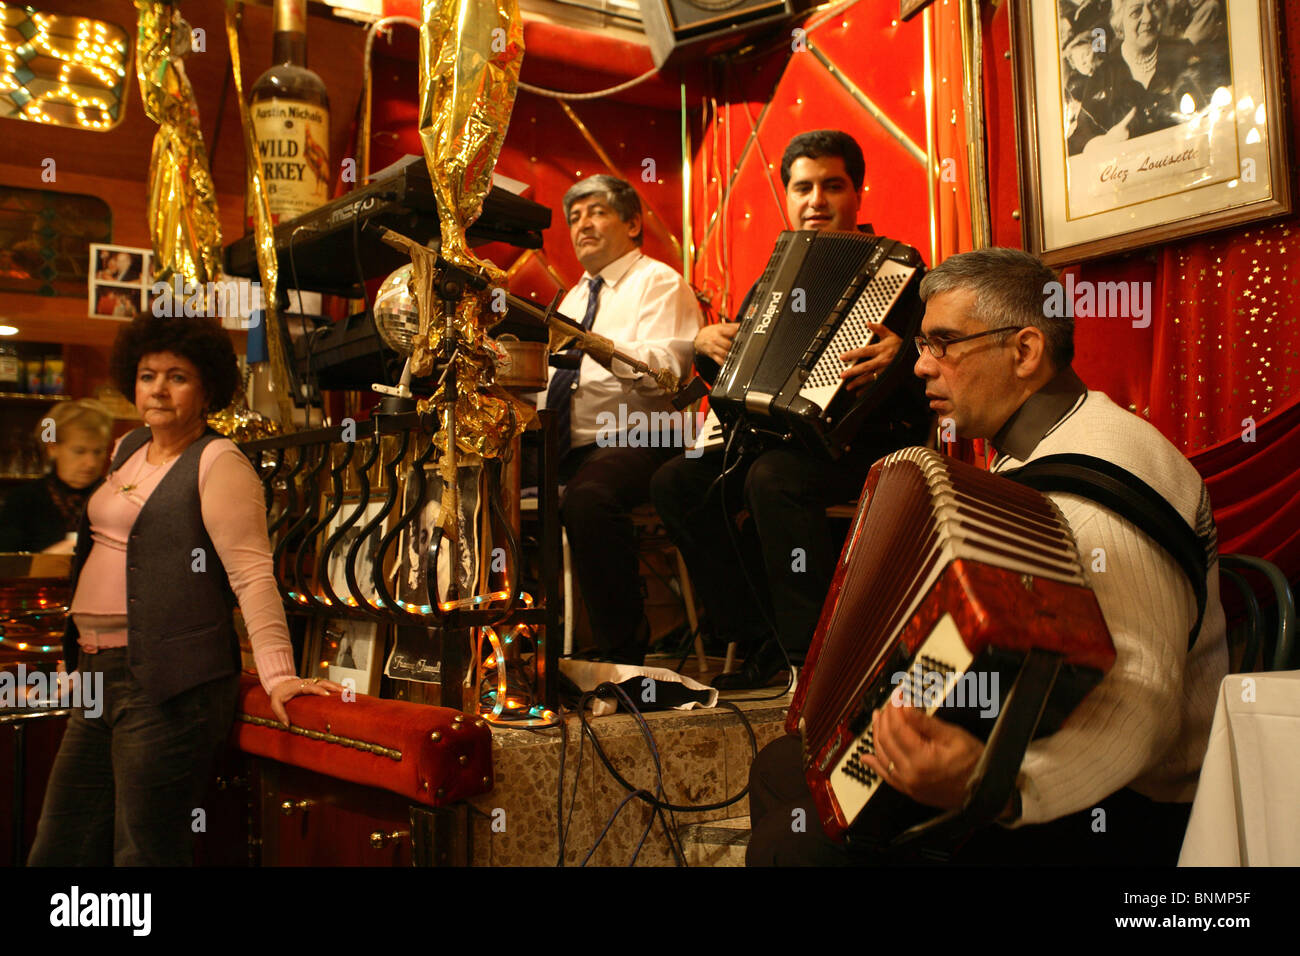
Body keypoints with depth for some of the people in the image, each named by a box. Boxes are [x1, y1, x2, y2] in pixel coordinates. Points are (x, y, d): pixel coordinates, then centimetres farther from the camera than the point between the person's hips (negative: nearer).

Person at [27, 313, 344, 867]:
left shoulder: (218, 463, -8)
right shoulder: (127, 451, 17)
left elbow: (252, 574, -16)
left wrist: (277, 675, -24)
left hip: (166, 687, -9)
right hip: (97, 675, 9)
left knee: (146, 851, -4)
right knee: (59, 850, 12)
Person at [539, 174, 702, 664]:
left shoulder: (658, 282, 3)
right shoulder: (574, 297, 28)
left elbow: (665, 369, -15)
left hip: (631, 440, -7)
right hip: (562, 447, 7)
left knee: (586, 497, -37)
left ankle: (622, 653, -26)